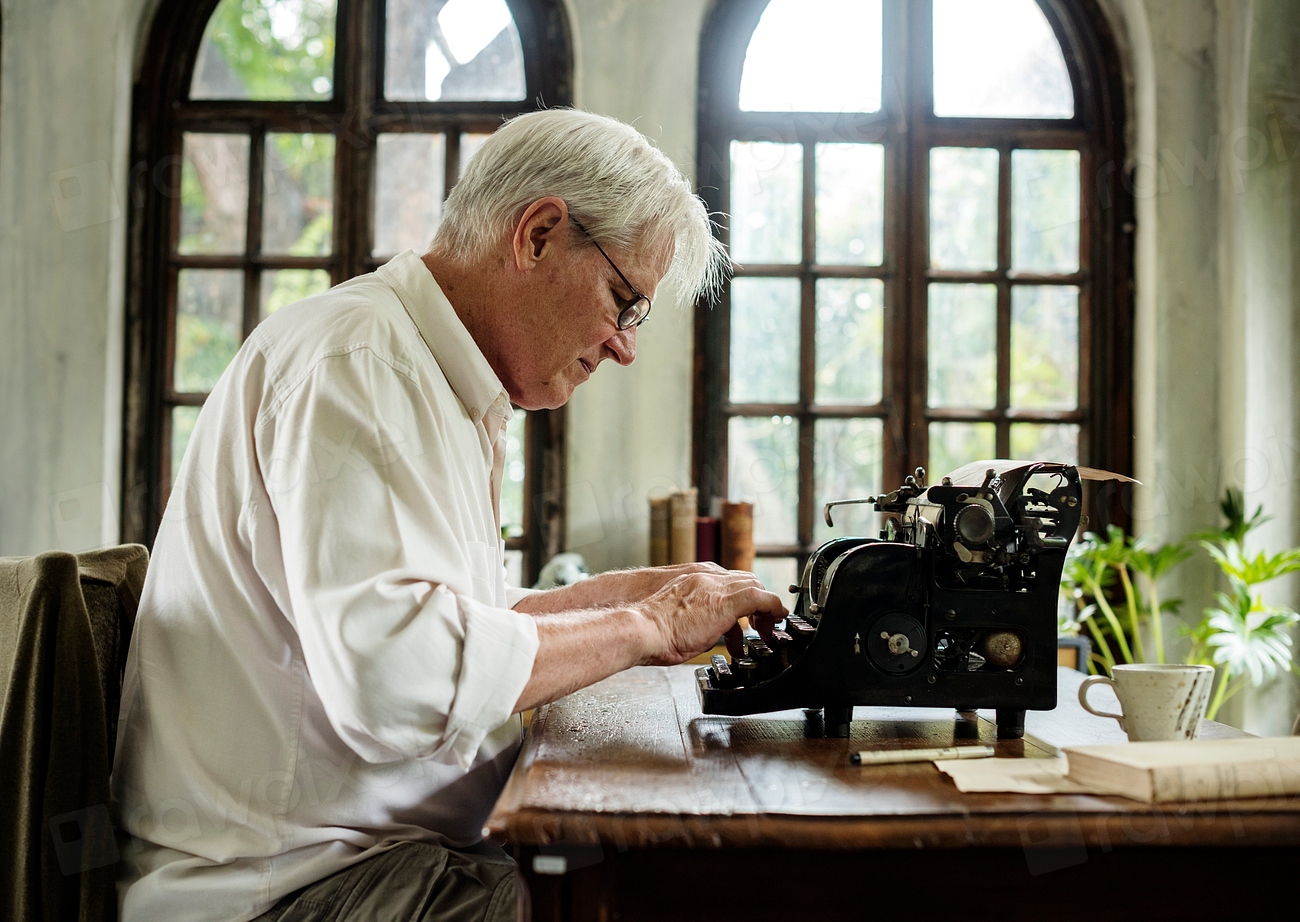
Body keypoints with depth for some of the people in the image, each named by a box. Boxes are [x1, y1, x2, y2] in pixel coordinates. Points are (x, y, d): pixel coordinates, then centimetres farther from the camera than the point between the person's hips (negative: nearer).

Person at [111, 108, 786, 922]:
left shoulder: (451, 393, 16)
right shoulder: (354, 359, -17)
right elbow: (393, 673, -30)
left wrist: (633, 590, 10)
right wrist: (645, 625, -18)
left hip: (391, 851, 9)